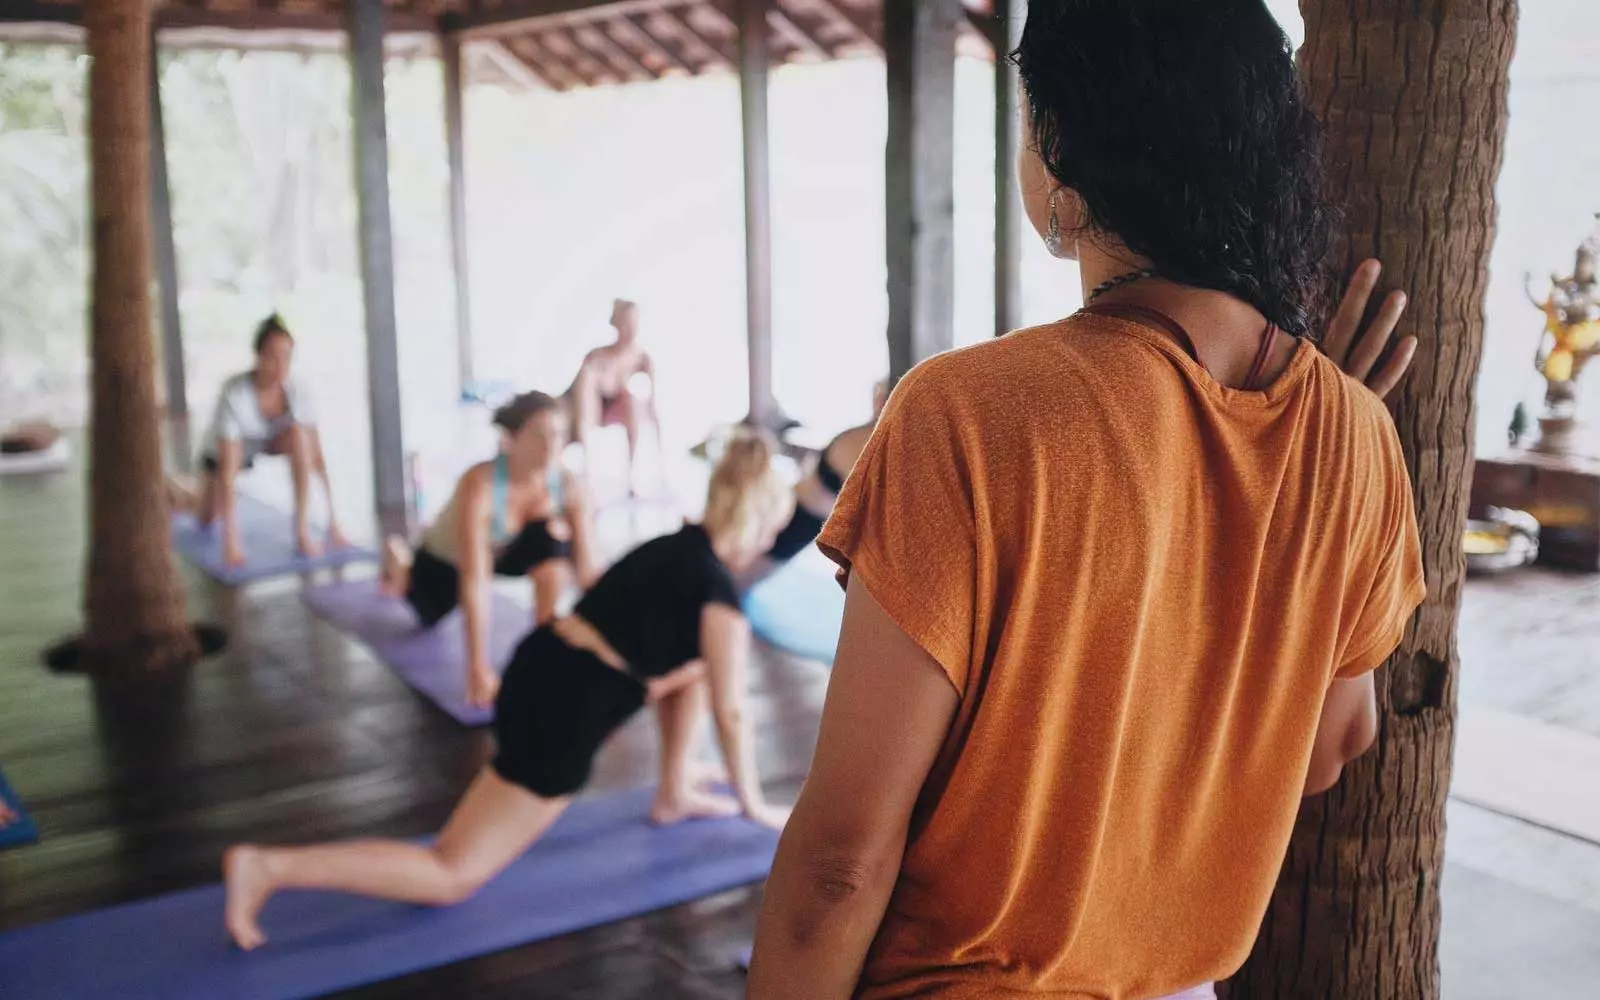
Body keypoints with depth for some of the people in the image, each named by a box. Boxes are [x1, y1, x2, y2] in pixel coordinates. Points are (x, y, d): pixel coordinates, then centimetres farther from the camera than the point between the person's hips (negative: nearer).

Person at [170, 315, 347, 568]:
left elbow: (317, 457, -27)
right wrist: (231, 540, -44)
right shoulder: (234, 394, -40)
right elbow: (227, 472, -41)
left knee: (298, 433, -31)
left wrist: (333, 520, -30)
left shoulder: (297, 392, -30)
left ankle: (302, 529, -26)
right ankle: (173, 492, 45)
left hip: (268, 441, 2)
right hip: (223, 450, -2)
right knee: (206, 520, 9)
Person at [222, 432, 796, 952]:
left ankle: (675, 797, 32)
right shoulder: (720, 593, -9)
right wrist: (754, 804, 9)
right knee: (450, 876, -4)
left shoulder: (674, 550, 17)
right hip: (561, 715, -9)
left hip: (537, 673, 9)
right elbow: (731, 712, -4)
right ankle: (269, 867, -12)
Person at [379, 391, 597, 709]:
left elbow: (587, 570, -29)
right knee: (429, 618, 26)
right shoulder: (480, 484, -42)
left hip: (505, 551, 2)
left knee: (553, 537, -32)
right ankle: (399, 558, 55)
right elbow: (474, 579, -45)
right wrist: (478, 666, -48)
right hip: (448, 558, -2)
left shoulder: (569, 485, -31)